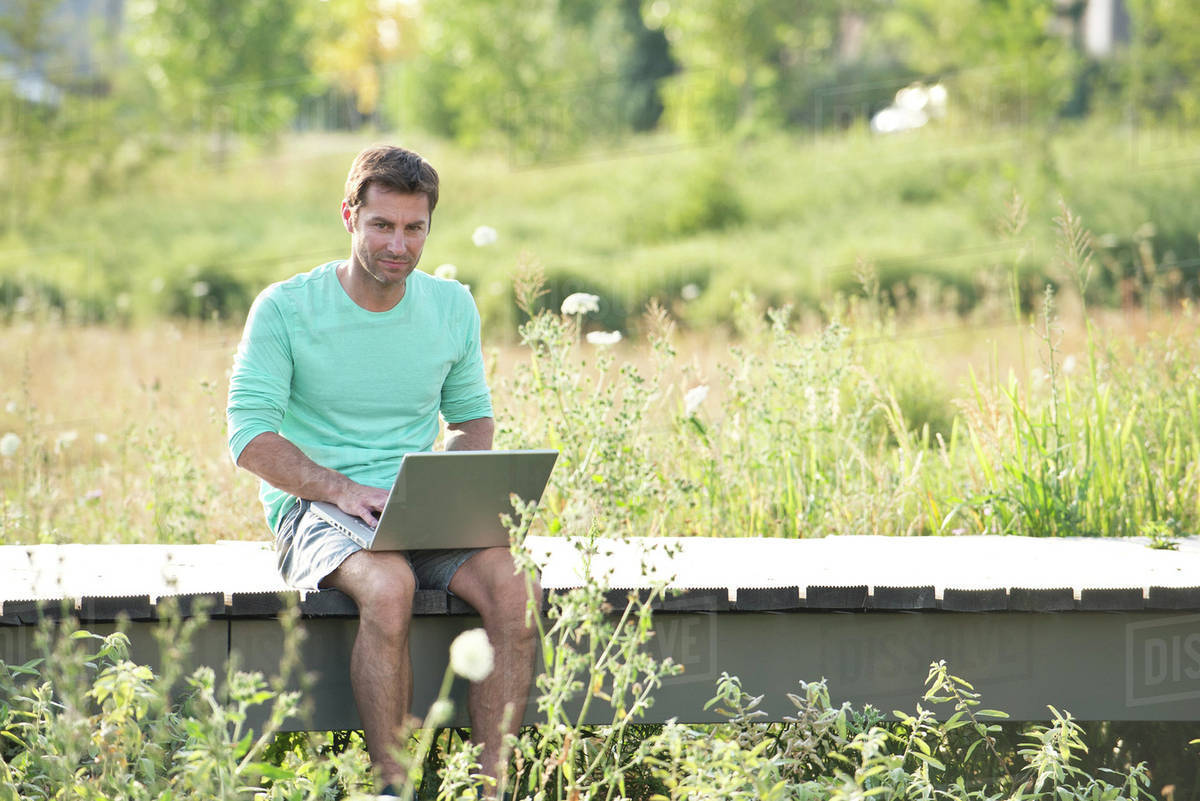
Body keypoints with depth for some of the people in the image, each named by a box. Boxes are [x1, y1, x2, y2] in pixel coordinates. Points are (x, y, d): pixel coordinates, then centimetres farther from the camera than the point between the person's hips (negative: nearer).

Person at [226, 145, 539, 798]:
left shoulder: (452, 307, 10)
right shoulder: (284, 308, -4)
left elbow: (472, 415, 20)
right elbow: (251, 437, -9)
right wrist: (342, 489, -23)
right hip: (312, 505, -4)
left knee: (515, 590, -27)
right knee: (389, 587, -38)